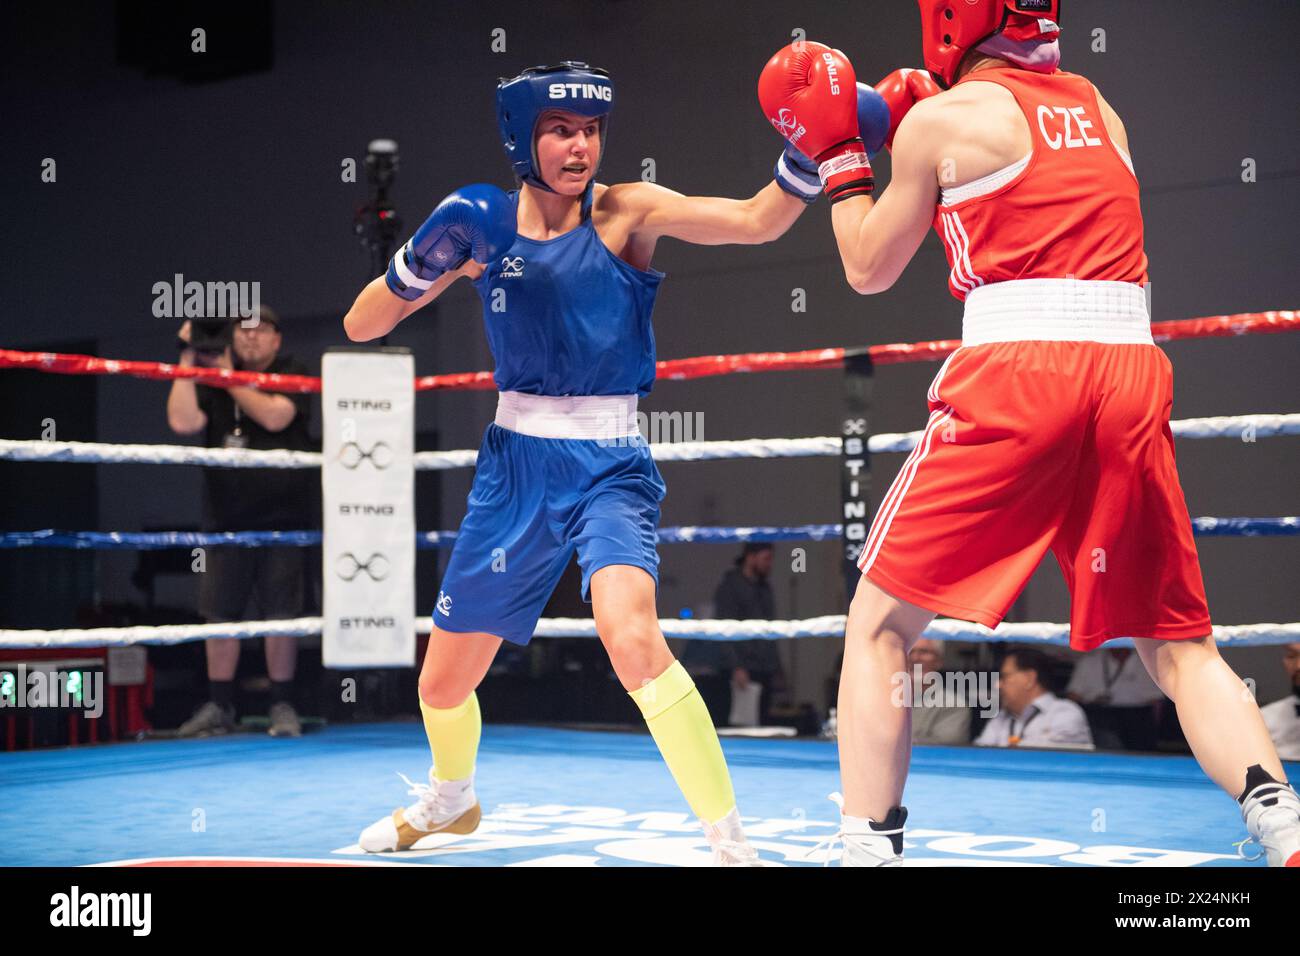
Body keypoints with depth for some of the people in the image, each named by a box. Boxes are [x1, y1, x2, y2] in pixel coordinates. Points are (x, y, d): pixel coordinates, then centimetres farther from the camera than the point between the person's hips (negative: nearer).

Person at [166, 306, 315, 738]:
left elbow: (275, 416, -17)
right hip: (226, 519, 3)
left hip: (283, 517, -3)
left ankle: (282, 707, 8)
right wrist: (189, 358, -7)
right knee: (219, 613, 4)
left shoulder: (292, 374, 2)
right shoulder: (211, 380, 11)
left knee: (279, 614, -1)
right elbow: (182, 422, -7)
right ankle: (219, 707, 13)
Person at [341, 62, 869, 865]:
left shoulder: (626, 213, -6)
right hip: (516, 462, 4)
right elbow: (360, 328, 2)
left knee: (632, 636, -31)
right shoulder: (484, 225, 2)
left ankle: (731, 841, -21)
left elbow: (758, 220, -20)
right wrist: (420, 267, -16)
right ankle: (451, 798, 46)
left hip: (610, 465, -3)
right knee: (442, 685, 13)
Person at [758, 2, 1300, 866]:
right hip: (1130, 371, 5)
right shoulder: (1099, 109, 20)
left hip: (1016, 368, -5)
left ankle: (868, 848, 2)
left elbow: (870, 270, 15)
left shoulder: (940, 119, 5)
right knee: (1179, 646, 12)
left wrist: (837, 156, 28)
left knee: (880, 627, 7)